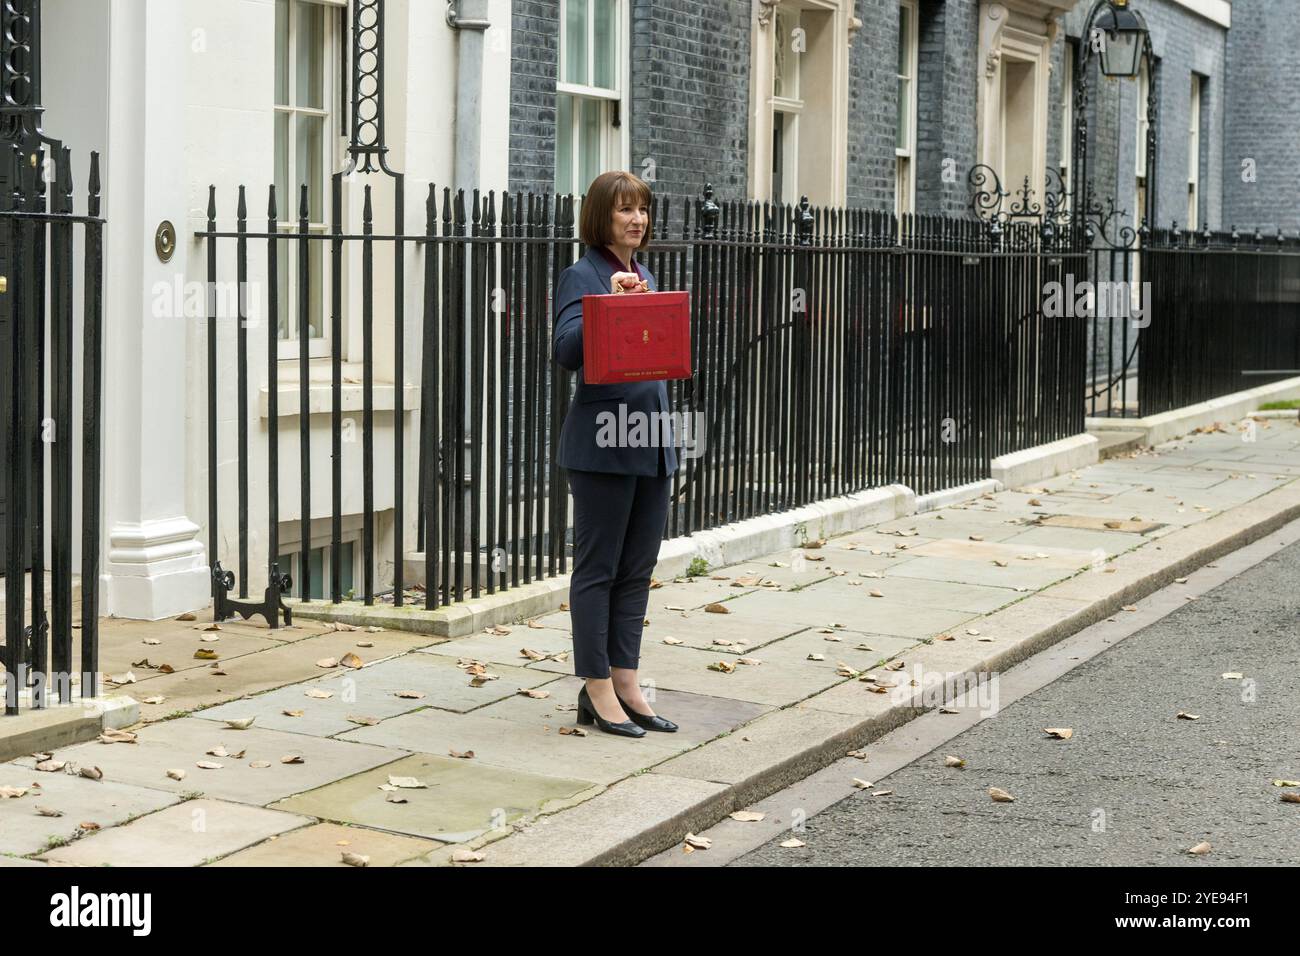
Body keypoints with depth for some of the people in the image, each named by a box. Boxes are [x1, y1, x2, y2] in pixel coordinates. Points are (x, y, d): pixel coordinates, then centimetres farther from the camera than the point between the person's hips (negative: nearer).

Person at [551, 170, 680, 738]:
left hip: (650, 440, 8)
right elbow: (567, 351, -21)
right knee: (597, 568, 0)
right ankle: (597, 691, 6)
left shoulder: (644, 277, 16)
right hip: (602, 442, -8)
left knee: (637, 568, 11)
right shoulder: (582, 276, -8)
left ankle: (625, 683, 19)